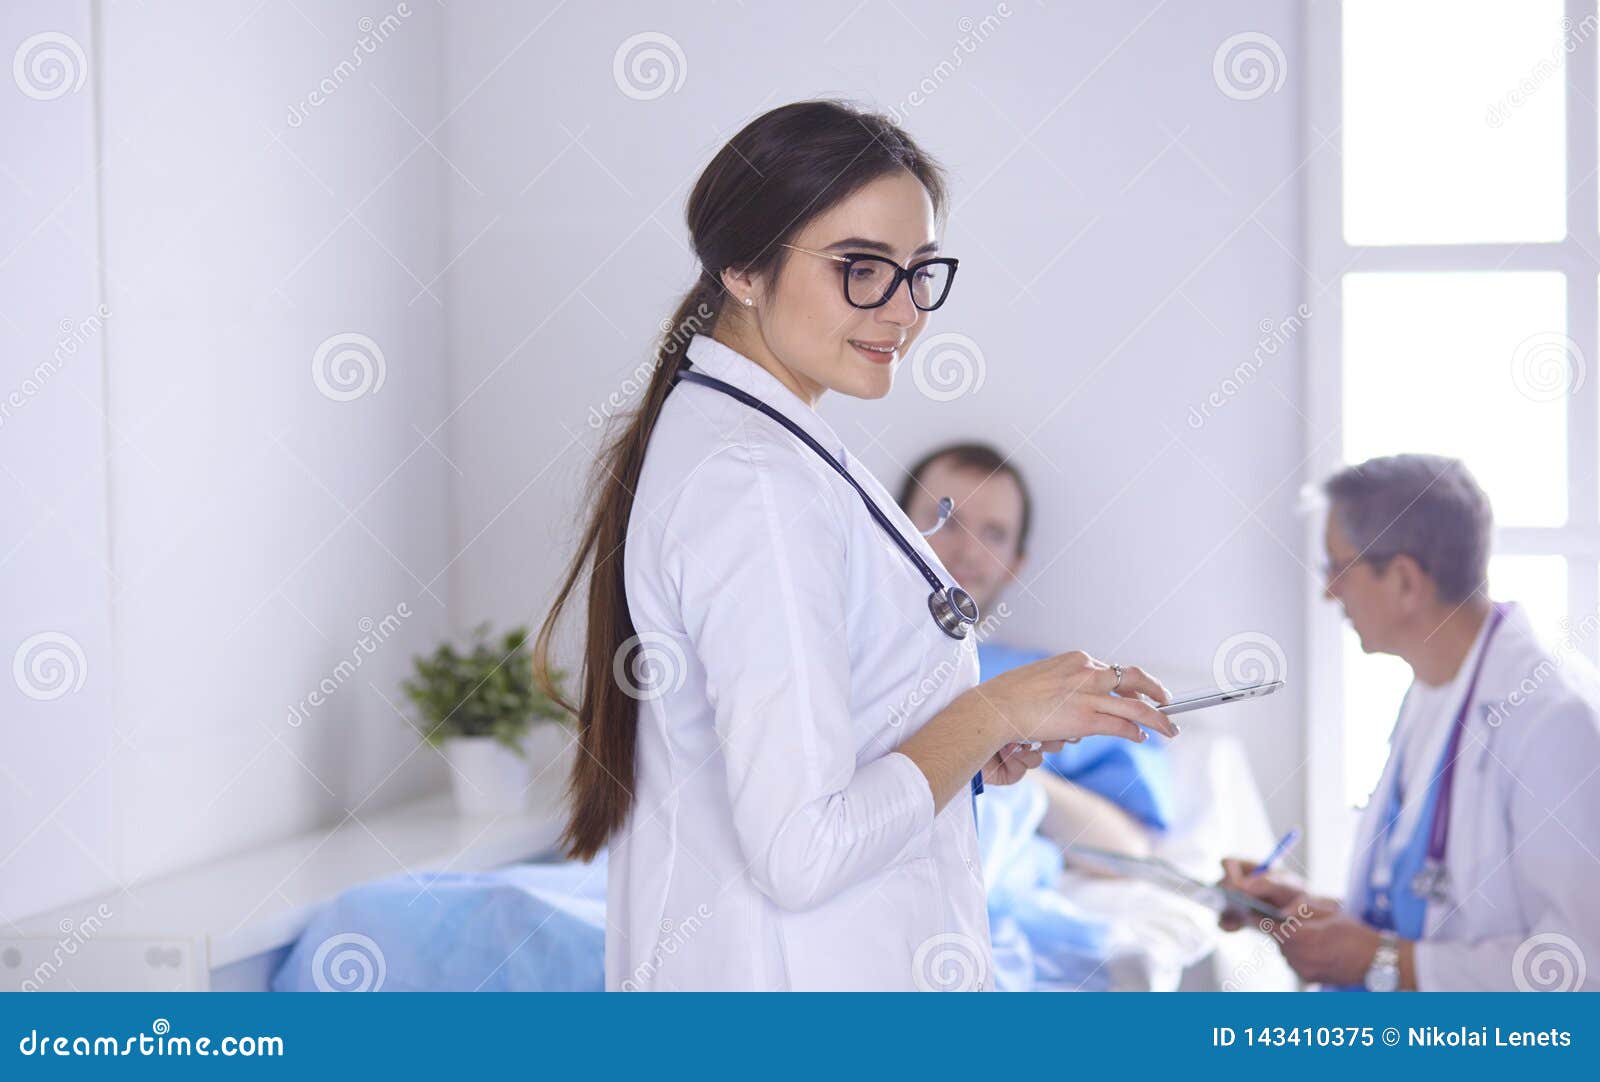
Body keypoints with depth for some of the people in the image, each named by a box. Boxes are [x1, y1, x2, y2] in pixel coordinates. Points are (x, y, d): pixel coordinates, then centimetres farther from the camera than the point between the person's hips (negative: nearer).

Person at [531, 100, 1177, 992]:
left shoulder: (694, 435, 9)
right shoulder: (758, 484, -22)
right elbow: (803, 851, -26)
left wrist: (961, 739, 5)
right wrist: (997, 712, -15)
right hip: (807, 978, -10)